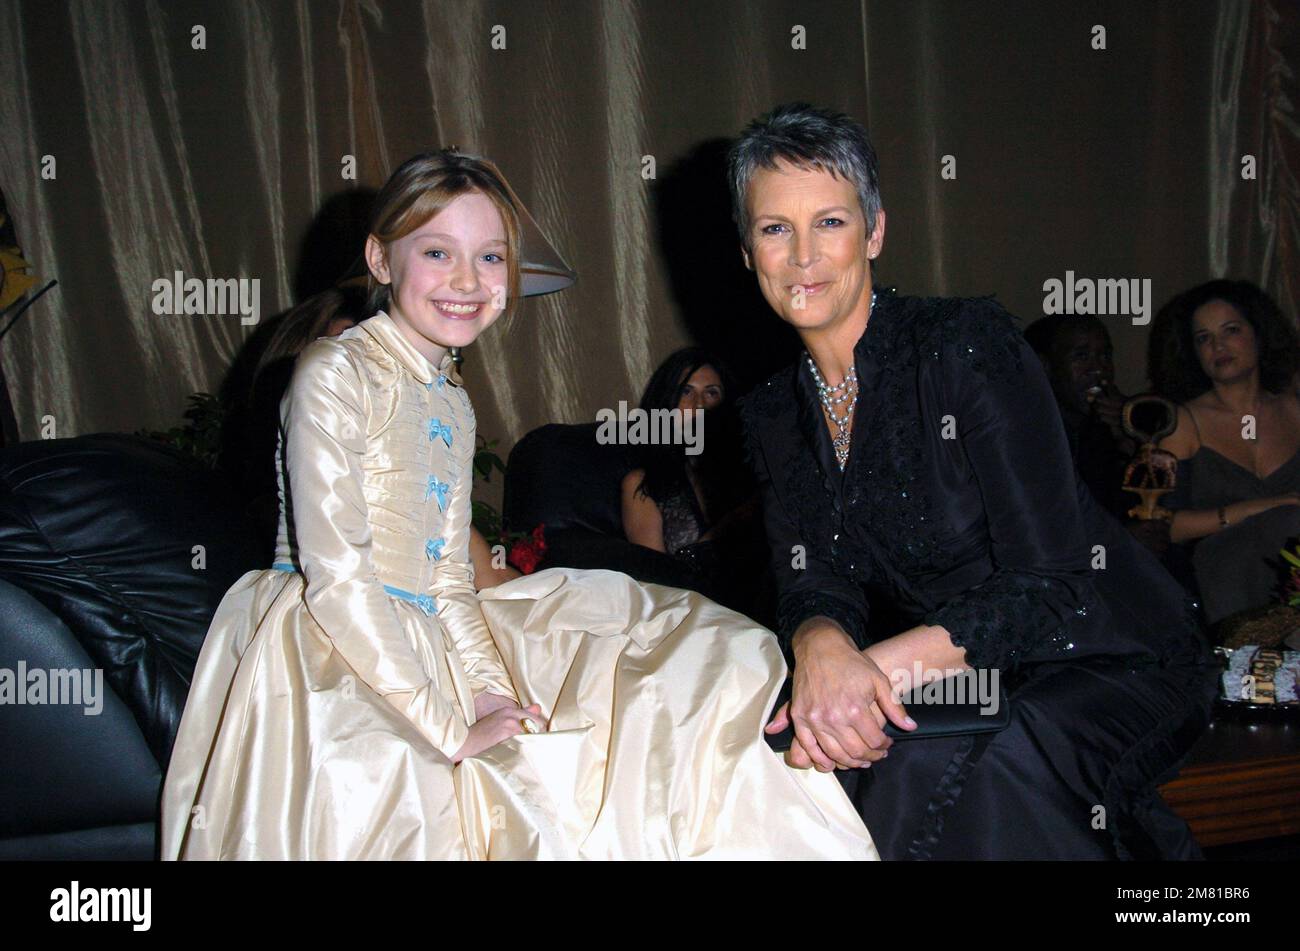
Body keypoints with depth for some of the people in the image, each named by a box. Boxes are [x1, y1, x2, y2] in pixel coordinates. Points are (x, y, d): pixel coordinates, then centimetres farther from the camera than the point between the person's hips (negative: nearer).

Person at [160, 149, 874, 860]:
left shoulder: (452, 405, 13)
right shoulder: (334, 374, -12)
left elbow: (447, 582, 12)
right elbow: (335, 577, -19)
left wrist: (490, 690, -5)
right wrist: (449, 730, -18)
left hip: (414, 650, 8)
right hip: (323, 656, -8)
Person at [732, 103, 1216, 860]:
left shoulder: (969, 343, -15)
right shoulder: (774, 414, 5)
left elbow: (1049, 587, -20)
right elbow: (814, 586, -4)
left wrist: (884, 667, -33)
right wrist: (823, 647, -29)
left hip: (1108, 665, -5)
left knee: (935, 773, -33)